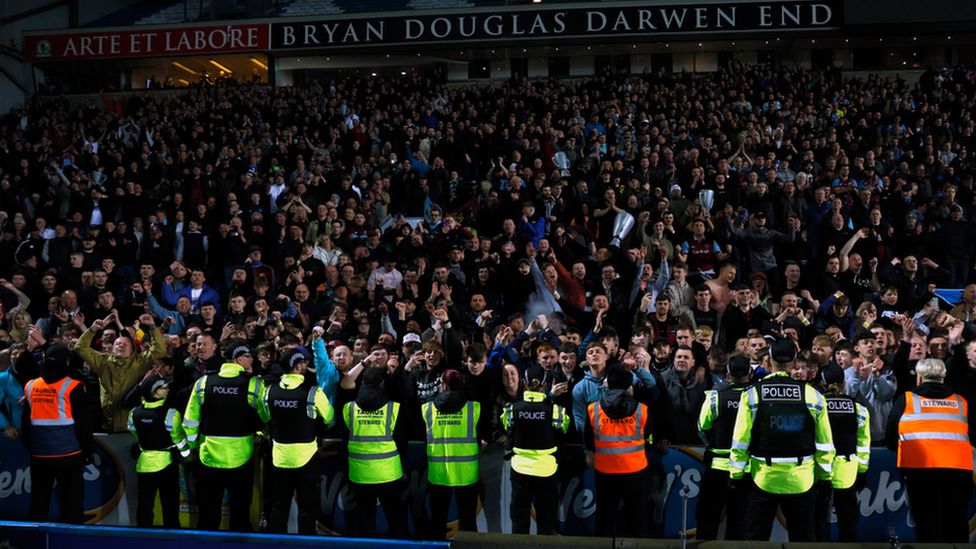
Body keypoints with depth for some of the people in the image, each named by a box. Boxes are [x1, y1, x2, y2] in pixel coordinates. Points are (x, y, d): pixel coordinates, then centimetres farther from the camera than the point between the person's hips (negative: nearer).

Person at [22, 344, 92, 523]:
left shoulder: (30, 386, 5)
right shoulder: (72, 387, -9)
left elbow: (26, 422, 12)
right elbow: (82, 422, -7)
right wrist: (88, 449, 3)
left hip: (39, 453, 4)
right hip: (68, 453, -4)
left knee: (38, 501, 12)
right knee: (71, 502, 2)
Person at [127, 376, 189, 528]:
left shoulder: (135, 413, -3)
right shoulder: (170, 413, -17)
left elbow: (135, 434, 10)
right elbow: (179, 440, -10)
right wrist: (187, 455, 7)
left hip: (144, 464, 4)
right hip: (166, 463, -4)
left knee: (144, 506, 10)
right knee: (170, 506, 8)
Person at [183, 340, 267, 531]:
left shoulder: (203, 382, -3)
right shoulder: (253, 384, -10)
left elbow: (191, 421, 2)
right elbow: (265, 417, -3)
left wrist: (190, 448, 13)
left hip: (209, 457, 2)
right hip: (241, 458, -2)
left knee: (208, 511, 13)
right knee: (240, 510, 11)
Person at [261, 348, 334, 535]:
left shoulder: (269, 391, -3)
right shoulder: (313, 392, -15)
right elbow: (330, 420, -2)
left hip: (279, 457, 4)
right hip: (306, 457, -4)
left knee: (278, 507, 13)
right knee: (307, 509, 5)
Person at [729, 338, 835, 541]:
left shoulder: (752, 394, -7)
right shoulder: (813, 396, -4)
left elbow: (741, 440, -6)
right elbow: (824, 443, 0)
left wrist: (736, 474, 5)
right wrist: (824, 477, 10)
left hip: (763, 478, -1)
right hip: (800, 480, 1)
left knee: (756, 537, 8)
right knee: (802, 538, 11)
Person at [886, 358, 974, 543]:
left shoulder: (906, 399, 9)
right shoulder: (961, 402, 15)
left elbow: (891, 437, 14)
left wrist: (902, 450, 34)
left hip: (920, 467, -2)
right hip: (960, 469, 2)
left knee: (928, 525, 2)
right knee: (956, 525, 9)